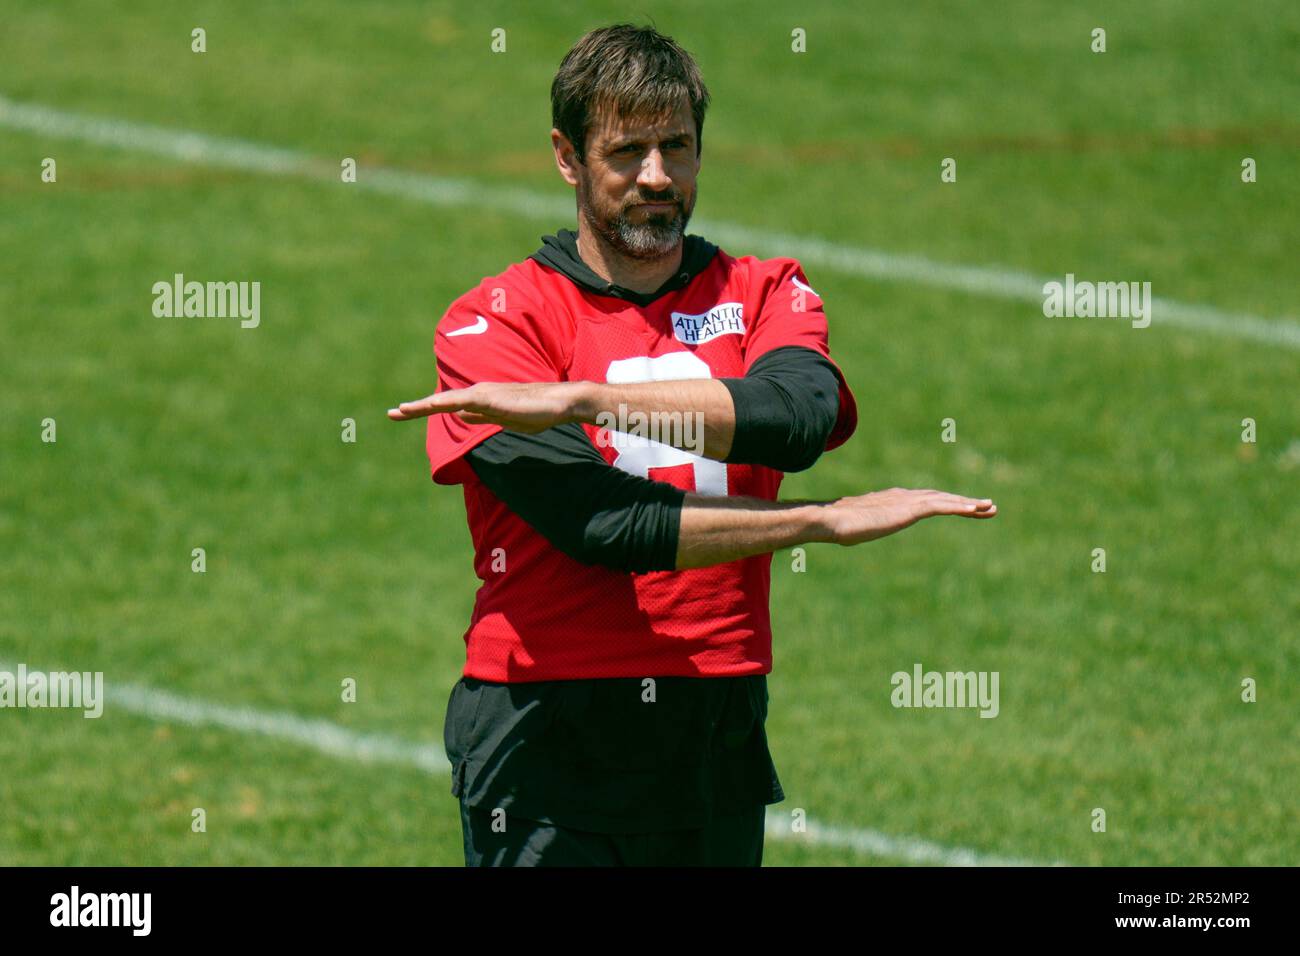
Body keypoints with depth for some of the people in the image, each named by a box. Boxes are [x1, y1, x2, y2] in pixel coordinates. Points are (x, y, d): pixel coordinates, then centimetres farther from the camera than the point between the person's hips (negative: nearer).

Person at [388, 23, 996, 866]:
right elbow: (595, 521, -14)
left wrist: (584, 398, -21)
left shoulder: (766, 293, 11)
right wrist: (830, 521, -16)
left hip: (720, 731, 3)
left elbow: (798, 416, -13)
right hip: (546, 744, -3)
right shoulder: (492, 320, -1)